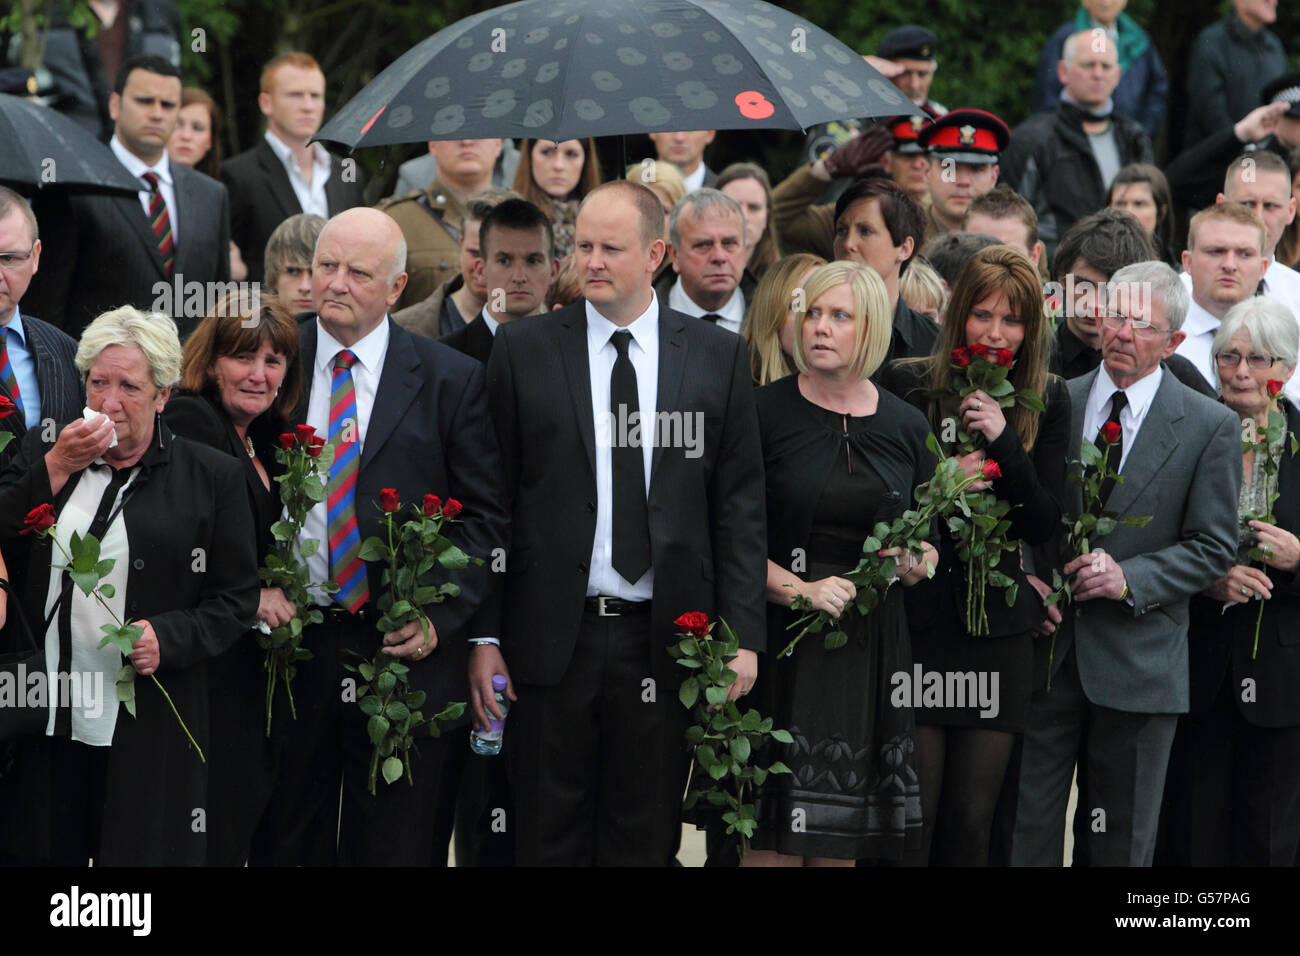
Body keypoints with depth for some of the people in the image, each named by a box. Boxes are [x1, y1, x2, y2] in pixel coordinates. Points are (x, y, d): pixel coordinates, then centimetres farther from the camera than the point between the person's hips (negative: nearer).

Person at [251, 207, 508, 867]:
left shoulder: (454, 381, 2)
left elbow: (485, 516, 2)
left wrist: (440, 613, -10)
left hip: (406, 647, -1)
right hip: (287, 641, 1)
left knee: (396, 844, 4)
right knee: (284, 843, 6)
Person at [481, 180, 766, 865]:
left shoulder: (718, 357, 5)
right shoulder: (522, 351, 3)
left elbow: (740, 505, 5)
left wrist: (743, 634, -2)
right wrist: (481, 635, -2)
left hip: (666, 641, 1)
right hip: (551, 636, 0)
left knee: (645, 840, 6)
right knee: (548, 839, 4)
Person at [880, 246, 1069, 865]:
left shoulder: (1047, 402, 7)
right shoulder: (905, 386, -1)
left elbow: (1044, 525, 1)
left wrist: (1003, 440, -12)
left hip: (999, 627, 2)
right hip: (918, 621, -2)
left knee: (971, 821, 3)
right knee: (911, 818, -7)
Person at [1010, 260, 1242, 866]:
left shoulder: (1210, 426, 0)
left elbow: (1213, 548, -1)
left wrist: (1130, 579, -14)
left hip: (1139, 661, -1)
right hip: (1043, 652, 2)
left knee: (1123, 843, 6)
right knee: (1025, 828, 1)